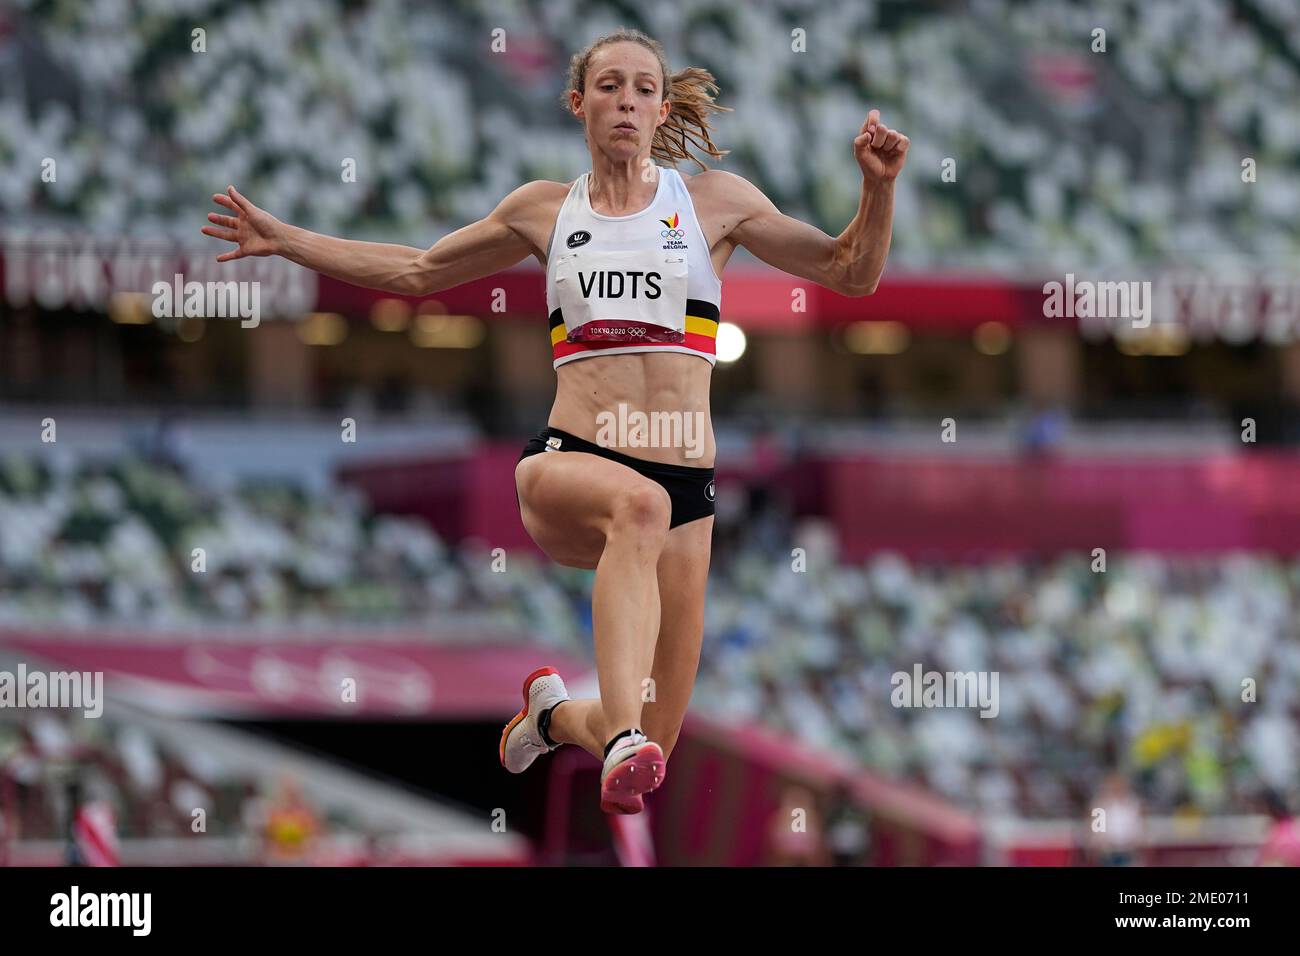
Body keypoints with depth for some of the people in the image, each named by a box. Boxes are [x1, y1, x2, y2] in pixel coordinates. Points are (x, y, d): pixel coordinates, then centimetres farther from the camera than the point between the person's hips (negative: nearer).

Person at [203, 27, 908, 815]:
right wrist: (285, 240, 22)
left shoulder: (713, 200, 12)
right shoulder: (546, 210, 15)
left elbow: (852, 274, 12)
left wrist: (879, 186, -5)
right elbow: (417, 272, 27)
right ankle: (620, 738, -53)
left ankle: (555, 713, 36)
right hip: (567, 463, -1)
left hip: (684, 481, 1)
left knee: (653, 745, -1)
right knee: (639, 503, -41)